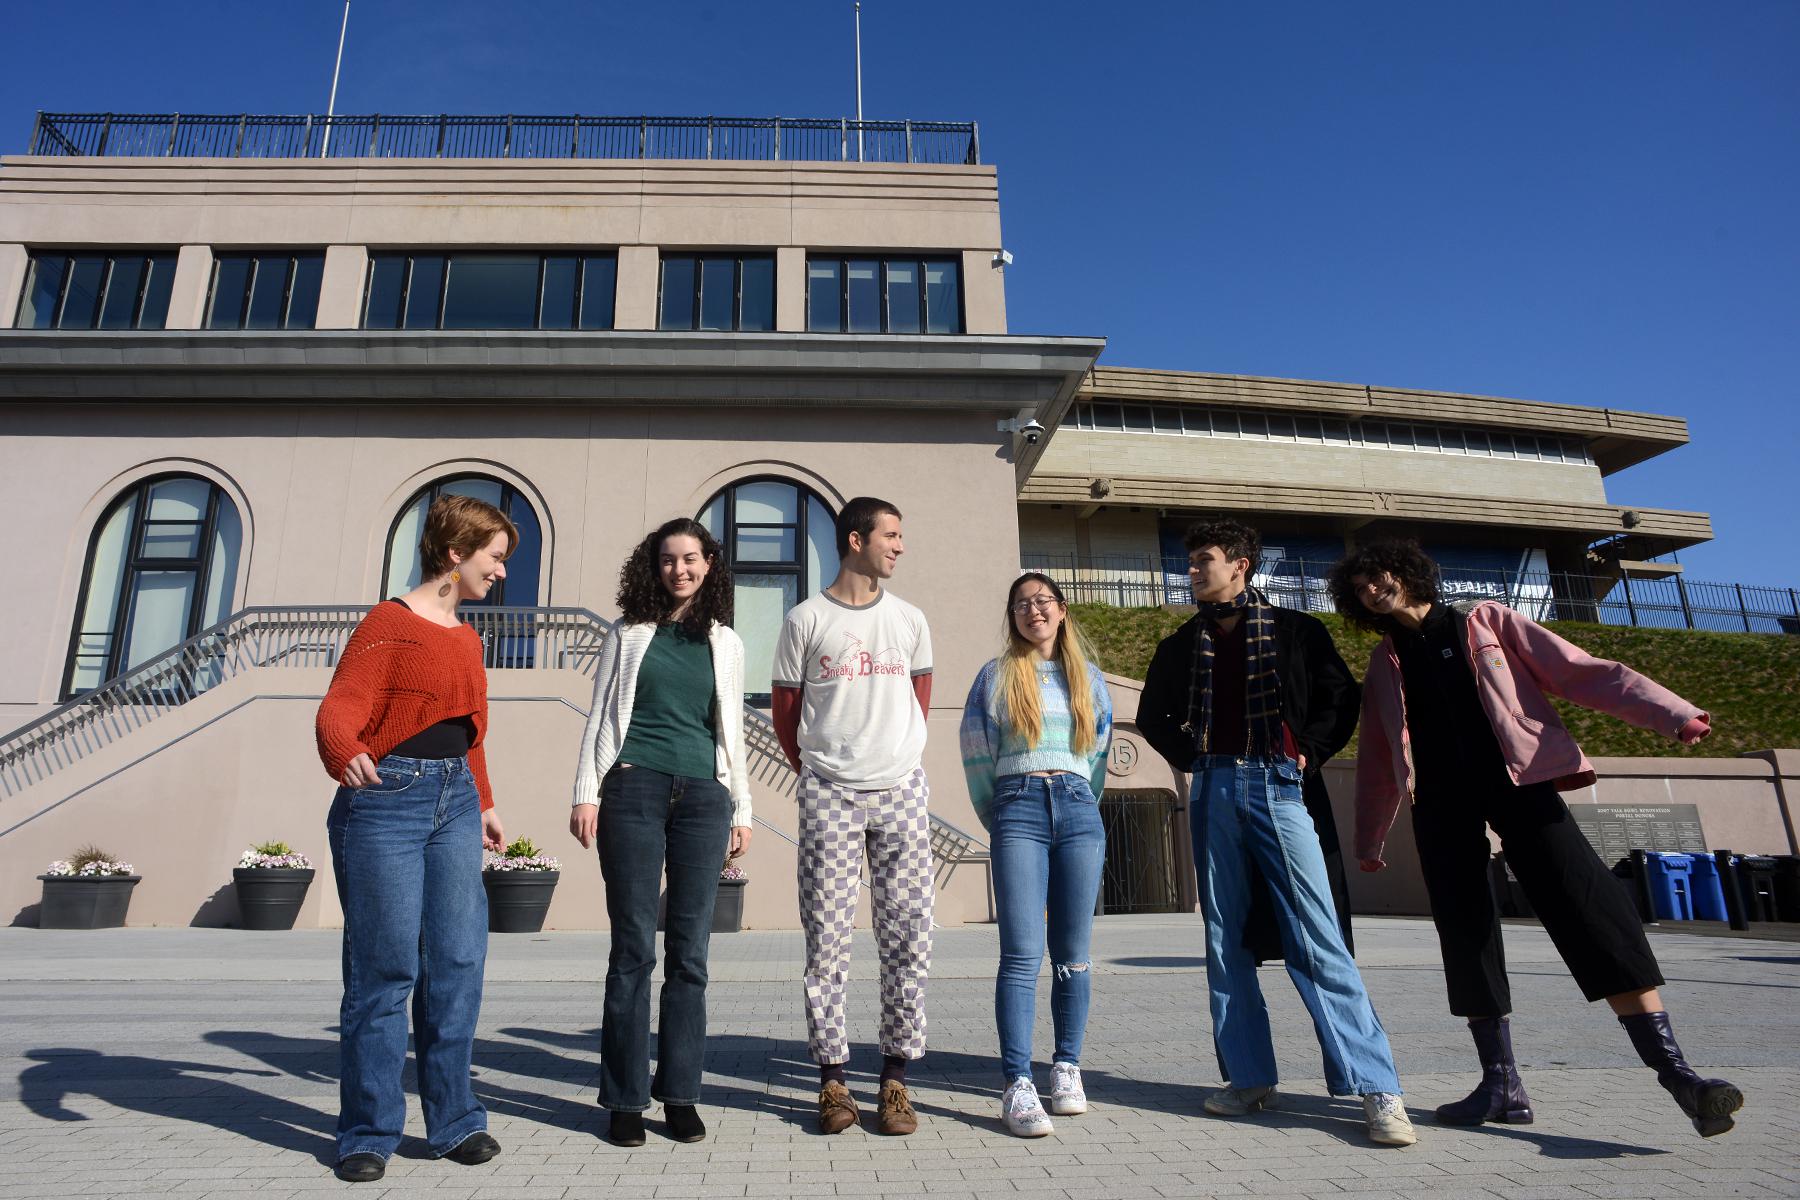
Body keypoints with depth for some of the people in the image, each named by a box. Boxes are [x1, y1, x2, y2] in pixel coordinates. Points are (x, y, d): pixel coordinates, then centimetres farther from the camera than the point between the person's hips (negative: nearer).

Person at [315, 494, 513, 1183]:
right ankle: (367, 1134, 14)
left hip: (454, 803, 6)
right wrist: (345, 756, -35)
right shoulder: (389, 623, -5)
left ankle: (454, 1121, 15)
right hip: (386, 799, -6)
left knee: (458, 960, 4)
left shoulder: (466, 637, 17)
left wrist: (482, 804, 25)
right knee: (384, 967, -1)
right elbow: (338, 710, -14)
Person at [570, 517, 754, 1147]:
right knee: (634, 946, -1)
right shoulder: (630, 635, 11)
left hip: (703, 795, 2)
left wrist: (742, 809, 12)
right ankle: (626, 1099, 9)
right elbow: (600, 716, 9)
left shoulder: (725, 643, 15)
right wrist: (586, 793, 0)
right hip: (635, 789, -2)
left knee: (689, 949, 3)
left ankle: (680, 1094, 13)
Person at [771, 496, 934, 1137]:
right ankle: (832, 1079, 13)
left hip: (901, 792, 3)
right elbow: (785, 711, 7)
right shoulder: (806, 619, 0)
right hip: (829, 795, -2)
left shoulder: (909, 620, 9)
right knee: (826, 939, 1)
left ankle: (895, 1078, 14)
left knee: (908, 938, 2)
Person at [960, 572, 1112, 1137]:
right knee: (1022, 954, -9)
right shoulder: (996, 677, 9)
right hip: (1018, 810, -2)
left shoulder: (1088, 677, 16)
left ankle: (1067, 1070, 16)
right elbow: (977, 757, 10)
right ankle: (1017, 1085, -8)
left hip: (1079, 812, 2)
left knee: (1071, 954, 4)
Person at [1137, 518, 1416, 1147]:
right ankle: (1250, 1078, 13)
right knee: (1226, 941, 4)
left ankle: (1377, 1087, -4)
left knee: (1316, 940, -9)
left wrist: (1309, 752, -2)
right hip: (1213, 794, 4)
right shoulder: (1181, 647, 14)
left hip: (1277, 788, -3)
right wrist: (1191, 755, 9)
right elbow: (1152, 715, 24)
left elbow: (1342, 697, 9)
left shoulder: (1295, 630, 7)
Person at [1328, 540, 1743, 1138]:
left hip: (1516, 778, -3)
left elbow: (1580, 672, 2)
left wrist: (1669, 712, -12)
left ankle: (1672, 1068, -15)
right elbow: (1376, 759, 21)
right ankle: (1502, 1083, 5)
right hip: (1440, 797, 3)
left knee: (1588, 906, -17)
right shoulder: (1385, 663, 17)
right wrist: (1368, 839, 23)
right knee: (1464, 930, -2)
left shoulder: (1486, 622, 10)